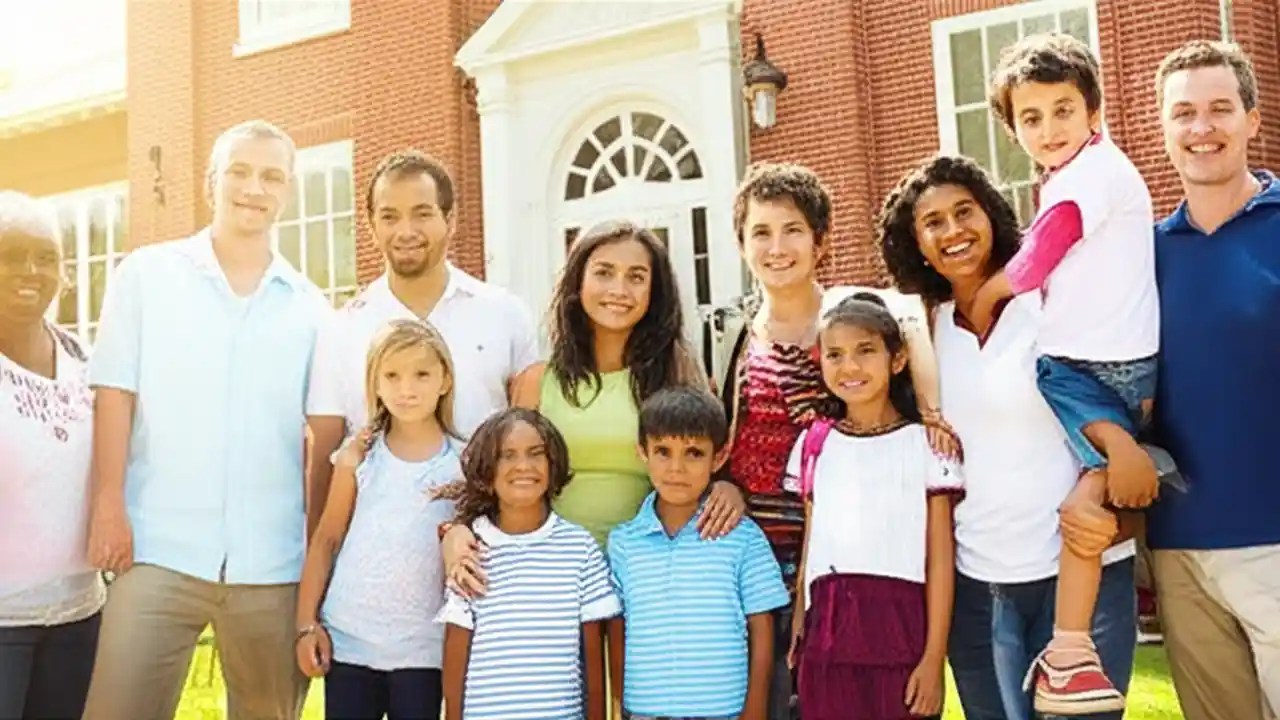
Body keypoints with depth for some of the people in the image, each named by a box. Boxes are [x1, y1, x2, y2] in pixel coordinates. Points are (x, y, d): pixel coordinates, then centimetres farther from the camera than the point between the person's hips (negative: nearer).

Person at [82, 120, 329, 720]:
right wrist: (109, 507, -7)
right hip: (160, 550, -2)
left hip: (272, 560, 2)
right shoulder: (145, 275, 5)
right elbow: (114, 394, 0)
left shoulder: (309, 305, 9)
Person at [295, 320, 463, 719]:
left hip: (421, 645, -1)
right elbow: (326, 539, 4)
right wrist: (307, 623, 2)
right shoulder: (359, 456, 0)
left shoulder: (464, 463, -3)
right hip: (349, 637, 1)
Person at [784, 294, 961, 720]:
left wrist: (934, 656, -7)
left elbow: (940, 558, -3)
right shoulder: (813, 445, 8)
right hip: (827, 632, 3)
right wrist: (798, 630, 9)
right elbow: (810, 544, 12)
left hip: (901, 629, -3)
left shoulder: (925, 445, -2)